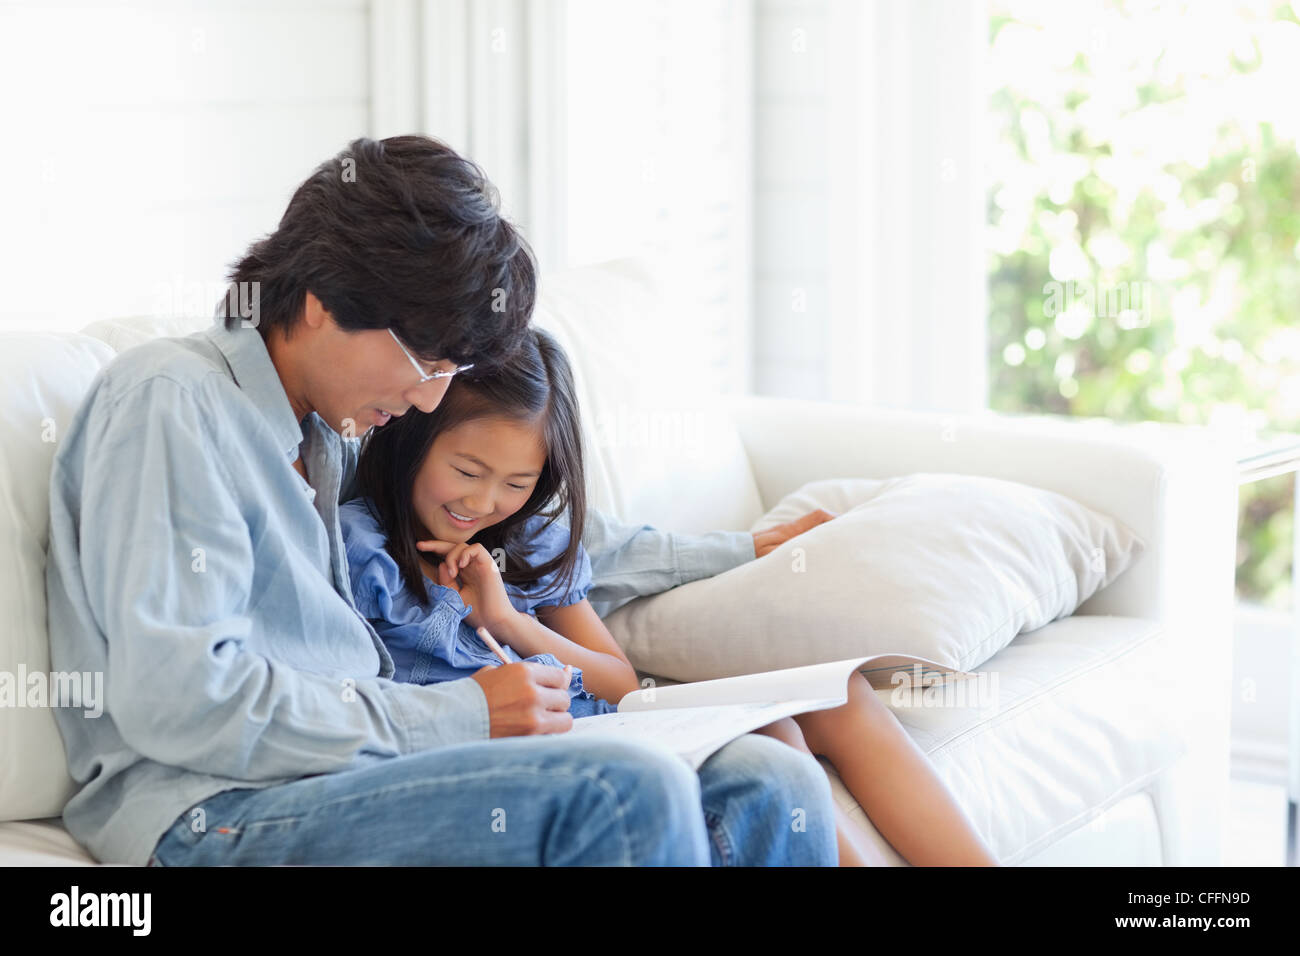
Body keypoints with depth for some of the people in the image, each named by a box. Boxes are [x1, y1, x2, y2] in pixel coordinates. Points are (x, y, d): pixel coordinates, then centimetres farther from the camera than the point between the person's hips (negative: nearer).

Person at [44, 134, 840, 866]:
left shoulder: (329, 438, 20)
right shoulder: (171, 401, -6)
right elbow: (176, 701, -16)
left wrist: (740, 552, 40)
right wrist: (454, 716, -11)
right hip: (214, 816, -8)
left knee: (772, 789, -14)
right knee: (627, 788, -31)